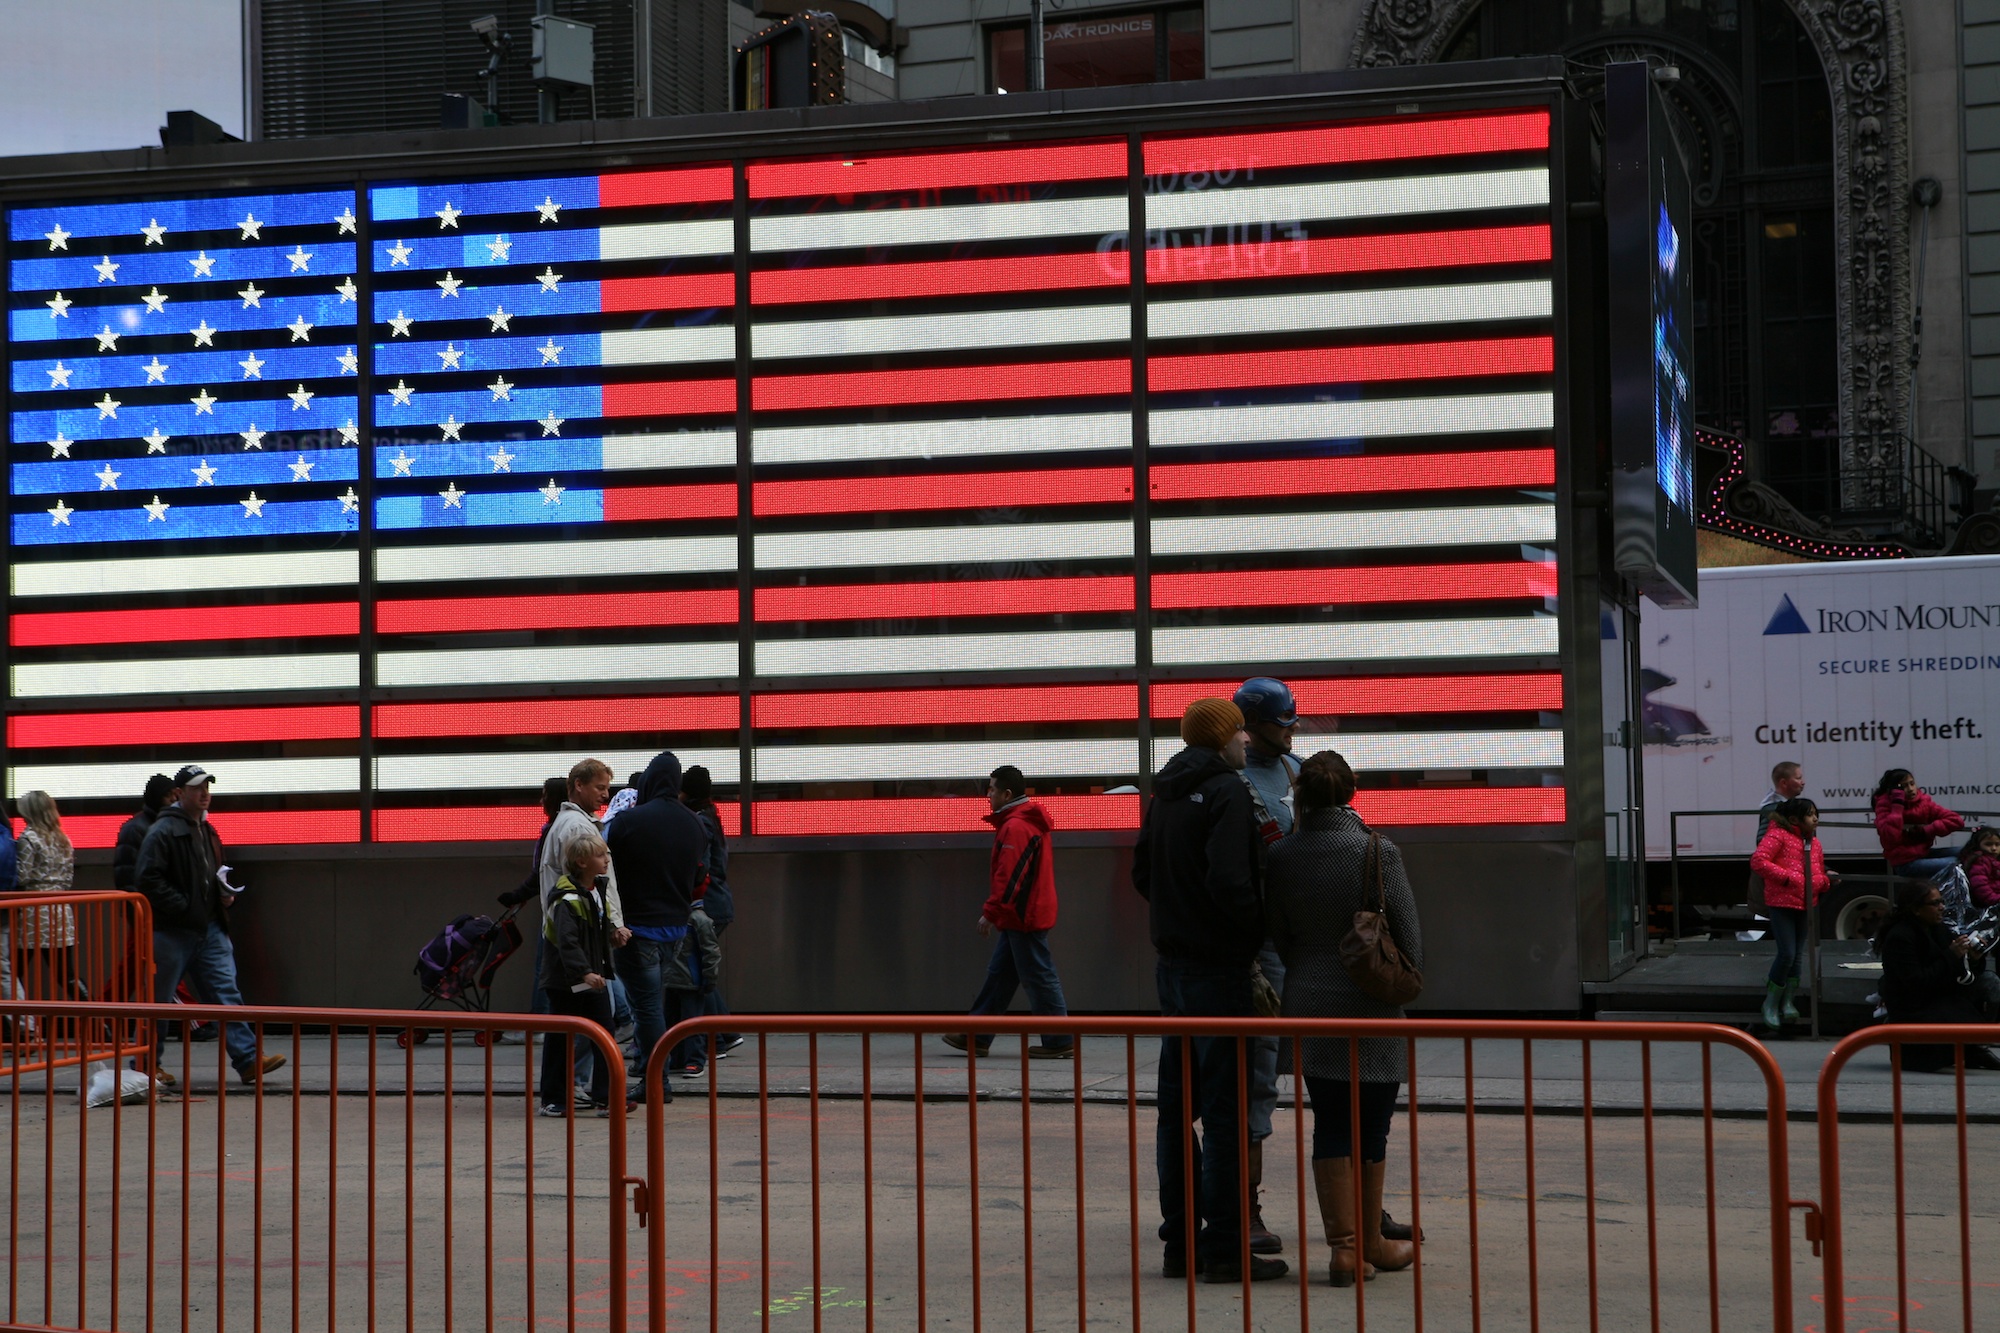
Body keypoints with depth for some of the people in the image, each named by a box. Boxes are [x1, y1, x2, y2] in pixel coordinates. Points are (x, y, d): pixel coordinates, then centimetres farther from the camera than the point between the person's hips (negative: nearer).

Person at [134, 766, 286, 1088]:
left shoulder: (207, 831, 17)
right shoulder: (163, 832, -10)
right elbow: (150, 881, -18)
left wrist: (225, 894, 10)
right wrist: (184, 908, -20)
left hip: (210, 929, 7)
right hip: (172, 930, -7)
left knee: (226, 993, 0)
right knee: (158, 999, 3)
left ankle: (248, 1059, -5)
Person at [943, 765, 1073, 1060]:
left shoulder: (1015, 827, -18)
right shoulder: (1030, 822, 16)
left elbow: (1009, 876, -24)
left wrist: (990, 912, -21)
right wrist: (997, 913, 24)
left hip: (1022, 917, -11)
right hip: (1021, 917, 11)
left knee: (1039, 978, -5)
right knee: (999, 975, 13)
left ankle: (1060, 1042, 0)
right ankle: (976, 1037, 18)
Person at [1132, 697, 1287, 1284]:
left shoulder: (1164, 794, 11)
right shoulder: (1228, 792, -14)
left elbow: (1142, 874, 19)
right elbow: (1229, 882, -24)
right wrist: (1259, 931, -10)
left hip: (1172, 965, 9)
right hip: (1218, 966, -8)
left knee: (1177, 1105, 12)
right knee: (1226, 1110, -4)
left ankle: (1180, 1242, 18)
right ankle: (1223, 1250, -1)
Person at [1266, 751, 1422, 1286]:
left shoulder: (1281, 857, -3)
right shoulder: (1377, 853, -13)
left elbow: (1277, 934, 5)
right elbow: (1409, 935, -8)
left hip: (1308, 1006, 3)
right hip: (1370, 1007, -3)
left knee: (1330, 1127, 9)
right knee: (1370, 1129, 9)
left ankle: (1343, 1246, 5)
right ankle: (1371, 1242, 20)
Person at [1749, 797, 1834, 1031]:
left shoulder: (1814, 843, 15)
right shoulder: (1778, 836, -7)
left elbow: (1818, 874, 24)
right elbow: (1758, 861, -17)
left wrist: (1826, 881, -1)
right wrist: (1787, 877, -20)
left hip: (1805, 906, 7)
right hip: (1781, 904, -7)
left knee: (1796, 956, 9)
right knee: (1787, 954, -12)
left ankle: (1787, 1003, 18)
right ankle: (1771, 1005, 2)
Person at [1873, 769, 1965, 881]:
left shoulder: (1924, 802, 5)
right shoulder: (1885, 806, -6)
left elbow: (1956, 821, -2)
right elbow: (1891, 837, -25)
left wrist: (1927, 830, -13)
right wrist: (1897, 805, -22)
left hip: (1924, 854, 6)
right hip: (1905, 863, -6)